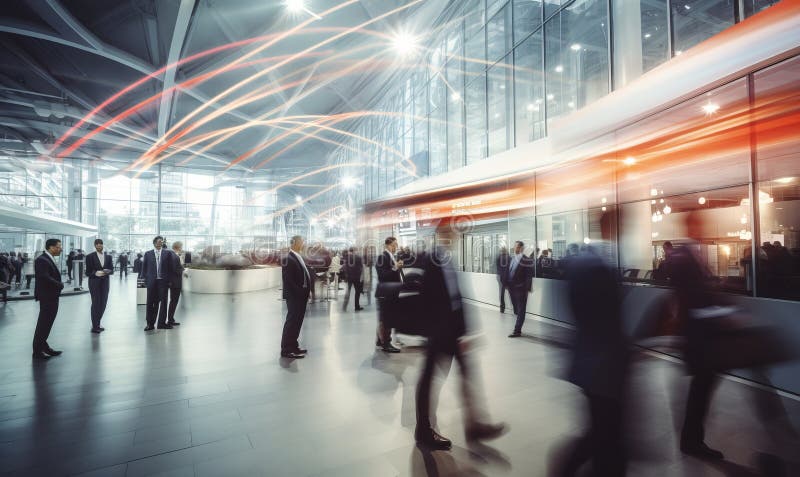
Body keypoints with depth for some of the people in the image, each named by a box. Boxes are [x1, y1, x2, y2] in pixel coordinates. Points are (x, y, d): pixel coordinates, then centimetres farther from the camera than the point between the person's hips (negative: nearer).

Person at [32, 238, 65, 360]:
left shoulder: (50, 259, 13)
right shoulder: (42, 260, -17)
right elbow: (44, 278, -26)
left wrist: (59, 285, -2)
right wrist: (60, 285, -15)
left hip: (52, 296, 9)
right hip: (46, 297, -9)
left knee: (47, 323, 17)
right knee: (43, 323, -1)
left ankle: (43, 346, 27)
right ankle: (37, 351, 8)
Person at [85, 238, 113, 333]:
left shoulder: (108, 257, 11)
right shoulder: (90, 256, -1)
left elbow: (112, 270, 8)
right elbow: (88, 272, -4)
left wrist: (108, 271, -14)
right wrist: (95, 273, -23)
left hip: (105, 283, 4)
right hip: (94, 283, -4)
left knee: (103, 304, 7)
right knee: (96, 304, -4)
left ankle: (97, 324, 21)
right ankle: (95, 326, 5)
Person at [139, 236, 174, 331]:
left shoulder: (168, 253, 4)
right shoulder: (148, 254, 6)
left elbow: (170, 267, 4)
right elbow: (144, 267, 8)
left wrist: (169, 280, 0)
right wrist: (145, 279, 1)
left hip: (163, 281, 0)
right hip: (151, 281, 0)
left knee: (163, 302, 3)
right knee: (150, 303, 4)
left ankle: (162, 323, 12)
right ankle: (150, 323, 12)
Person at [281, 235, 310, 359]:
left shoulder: (298, 258, 15)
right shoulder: (288, 259, -15)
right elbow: (288, 280, -20)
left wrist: (305, 292, 9)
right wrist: (298, 292, -19)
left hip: (301, 296, 9)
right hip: (294, 296, -9)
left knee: (297, 321, 15)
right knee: (292, 321, -3)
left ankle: (293, 346, 25)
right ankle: (287, 350, 5)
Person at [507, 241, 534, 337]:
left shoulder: (526, 260, -10)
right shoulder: (513, 258, 11)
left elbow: (529, 275, -12)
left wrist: (527, 289, -15)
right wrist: (507, 284, 7)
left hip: (521, 289, -7)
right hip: (512, 288, 7)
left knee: (521, 311, 3)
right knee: (517, 310, 14)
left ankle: (517, 331, 5)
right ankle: (517, 329, 23)